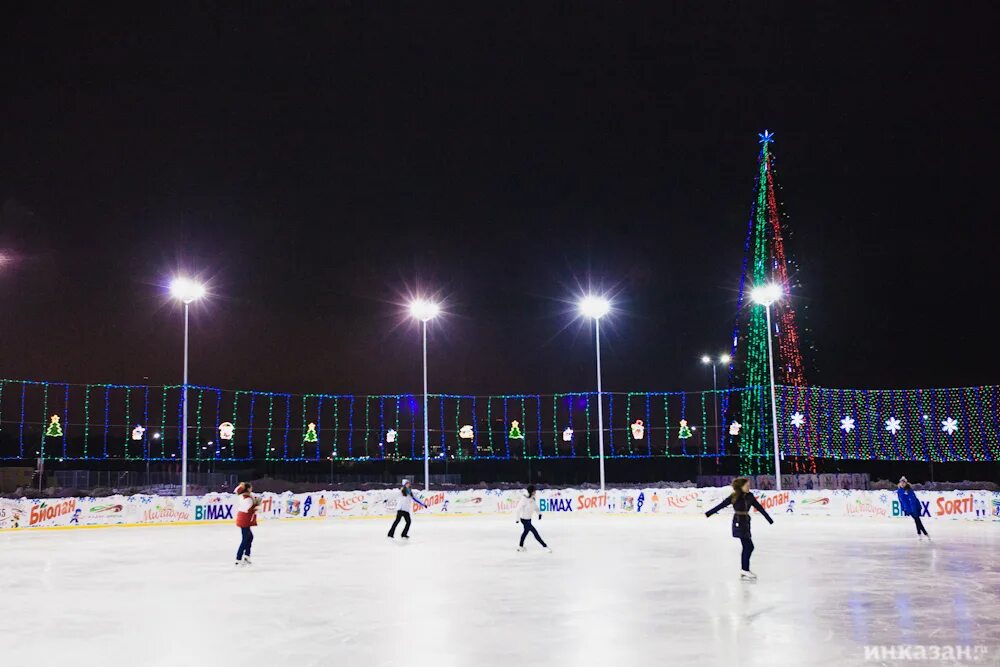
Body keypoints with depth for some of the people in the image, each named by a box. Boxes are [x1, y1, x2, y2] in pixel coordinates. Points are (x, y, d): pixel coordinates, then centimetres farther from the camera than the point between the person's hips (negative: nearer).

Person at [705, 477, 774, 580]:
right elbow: (721, 505, -7)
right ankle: (745, 570, -3)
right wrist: (709, 513, -5)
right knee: (749, 546, -10)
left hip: (746, 522, 6)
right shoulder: (734, 496, -11)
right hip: (738, 522, -6)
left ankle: (744, 572, 15)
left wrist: (769, 519, 13)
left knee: (746, 547, 8)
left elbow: (759, 507, 10)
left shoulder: (749, 496, 4)